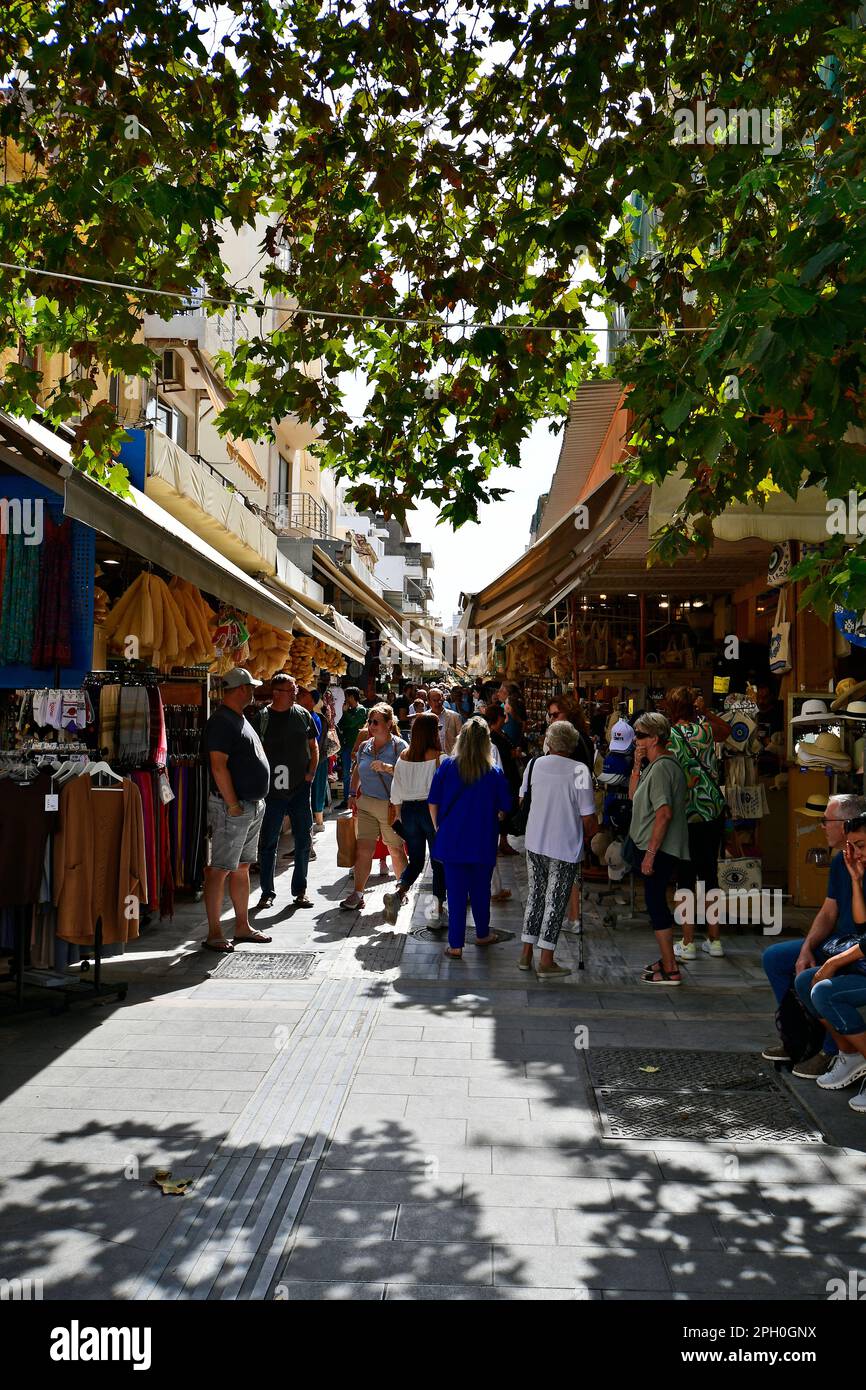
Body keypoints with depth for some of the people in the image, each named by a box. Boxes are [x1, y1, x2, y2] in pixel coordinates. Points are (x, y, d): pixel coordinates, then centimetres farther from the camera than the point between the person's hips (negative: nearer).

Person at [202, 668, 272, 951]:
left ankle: (243, 927, 24)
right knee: (220, 870, -5)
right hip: (233, 807, -10)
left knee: (242, 867, 15)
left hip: (253, 806, 10)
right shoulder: (221, 721, -15)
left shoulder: (239, 719, 17)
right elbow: (218, 766, -21)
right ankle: (214, 934, -1)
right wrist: (233, 805, -21)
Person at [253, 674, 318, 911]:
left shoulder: (303, 714, 6)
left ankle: (300, 890, 19)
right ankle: (267, 893, 14)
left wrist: (312, 772, 2)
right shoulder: (262, 717, -4)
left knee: (303, 841, 7)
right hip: (272, 790, -3)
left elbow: (313, 746, 13)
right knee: (268, 843, 4)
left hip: (300, 788, 3)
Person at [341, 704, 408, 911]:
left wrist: (387, 767, -26)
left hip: (391, 806, -4)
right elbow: (357, 771, 23)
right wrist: (353, 793, 13)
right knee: (363, 849, -2)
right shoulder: (364, 746, 10)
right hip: (366, 804, 4)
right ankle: (357, 894, 1)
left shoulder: (399, 746, -6)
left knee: (396, 850, 7)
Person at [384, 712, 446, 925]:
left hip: (408, 810, 4)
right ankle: (438, 912, 12)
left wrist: (398, 815, 14)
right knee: (439, 863, 9)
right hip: (433, 810, -4)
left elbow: (396, 790, 5)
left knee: (415, 861, 15)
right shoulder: (438, 757, -11)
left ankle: (397, 893, -11)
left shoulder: (403, 756, 2)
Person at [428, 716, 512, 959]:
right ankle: (482, 934, 35)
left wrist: (438, 828, 11)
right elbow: (503, 810, 0)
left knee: (456, 892, 5)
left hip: (452, 840, 0)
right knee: (480, 890, 18)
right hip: (483, 843, 0)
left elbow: (433, 803, -3)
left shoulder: (447, 766, -8)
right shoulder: (495, 773, -9)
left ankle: (455, 945, 6)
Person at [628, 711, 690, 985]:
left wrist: (650, 854, -24)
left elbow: (664, 813, -25)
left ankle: (670, 970, 0)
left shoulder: (661, 768, -18)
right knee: (657, 902, 18)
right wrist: (637, 766, 6)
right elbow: (633, 795, 19)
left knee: (655, 903, -5)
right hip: (655, 849, 10)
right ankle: (667, 959, 28)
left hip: (659, 850, -10)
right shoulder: (654, 765, 14)